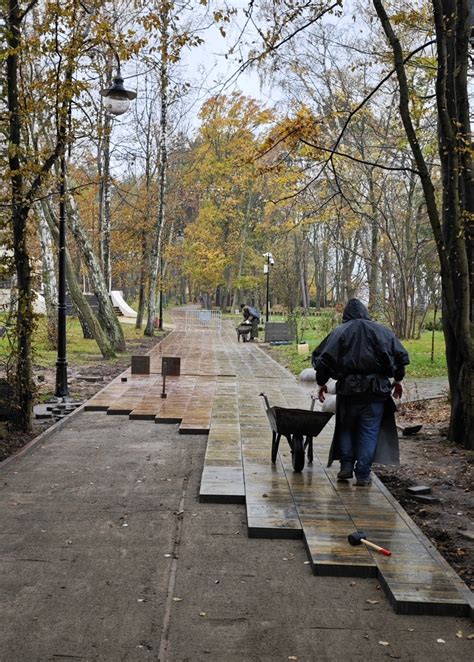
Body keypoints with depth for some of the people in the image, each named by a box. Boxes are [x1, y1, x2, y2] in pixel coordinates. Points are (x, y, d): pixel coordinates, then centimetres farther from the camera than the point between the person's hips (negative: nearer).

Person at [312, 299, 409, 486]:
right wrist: (398, 380, 17)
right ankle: (363, 475, 3)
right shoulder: (382, 331, 6)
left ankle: (347, 466, 12)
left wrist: (321, 383, 8)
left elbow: (323, 359, -2)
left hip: (348, 388, 0)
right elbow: (400, 356, 6)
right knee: (369, 432, 4)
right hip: (376, 389, 0)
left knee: (346, 428, 18)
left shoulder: (339, 332, 2)